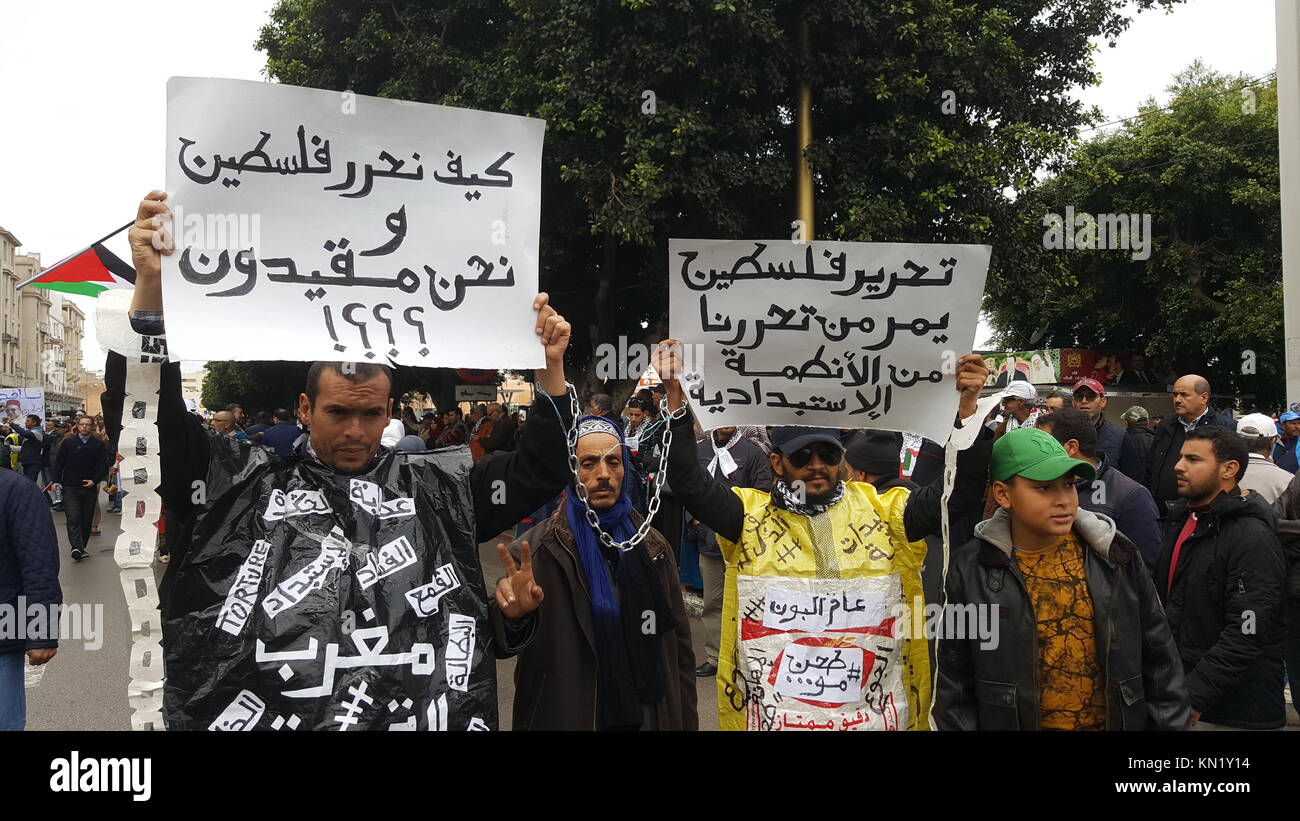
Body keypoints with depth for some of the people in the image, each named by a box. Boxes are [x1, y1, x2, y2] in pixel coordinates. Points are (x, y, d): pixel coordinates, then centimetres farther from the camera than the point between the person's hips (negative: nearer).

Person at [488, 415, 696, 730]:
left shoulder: (652, 546, 1)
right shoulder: (536, 550, -12)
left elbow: (679, 645, 6)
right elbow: (503, 643, -27)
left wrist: (687, 722, 3)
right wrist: (514, 617, -48)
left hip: (649, 718, 4)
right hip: (566, 718, -3)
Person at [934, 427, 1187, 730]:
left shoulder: (1116, 558, -4)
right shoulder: (971, 571, -10)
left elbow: (1158, 664, 3)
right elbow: (956, 688, -6)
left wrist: (1169, 724, 0)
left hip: (1117, 721, 2)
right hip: (1011, 720, -1)